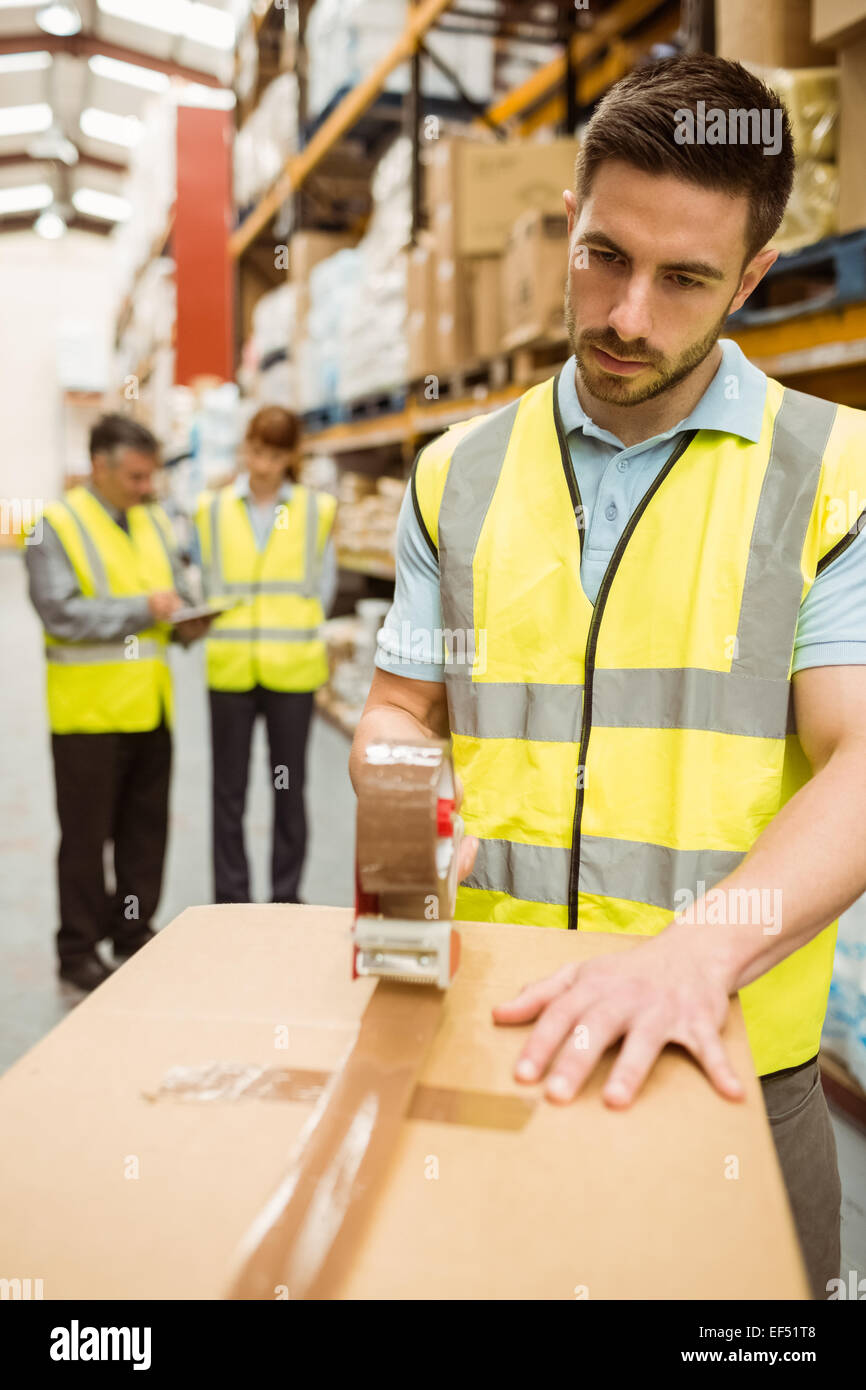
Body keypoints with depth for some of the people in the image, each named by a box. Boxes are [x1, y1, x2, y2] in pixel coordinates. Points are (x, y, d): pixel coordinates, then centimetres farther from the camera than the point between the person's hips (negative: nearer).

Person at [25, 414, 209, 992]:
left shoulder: (155, 522, 14)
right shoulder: (57, 524, -7)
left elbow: (178, 592, 21)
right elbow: (60, 612, -17)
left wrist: (187, 621, -1)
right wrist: (143, 609, -20)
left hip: (149, 705, 6)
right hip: (89, 708, -6)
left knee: (147, 829, 13)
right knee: (86, 835, 4)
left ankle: (135, 931, 28)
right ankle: (79, 950, 17)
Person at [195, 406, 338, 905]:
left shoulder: (318, 509, 4)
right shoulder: (213, 509, 6)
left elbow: (324, 587, 8)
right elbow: (208, 582, 13)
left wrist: (294, 632, -1)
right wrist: (213, 622, -1)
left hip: (293, 668, -1)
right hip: (231, 666, 1)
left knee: (290, 786, 7)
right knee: (229, 788, 5)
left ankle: (287, 896, 19)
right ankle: (231, 898, 17)